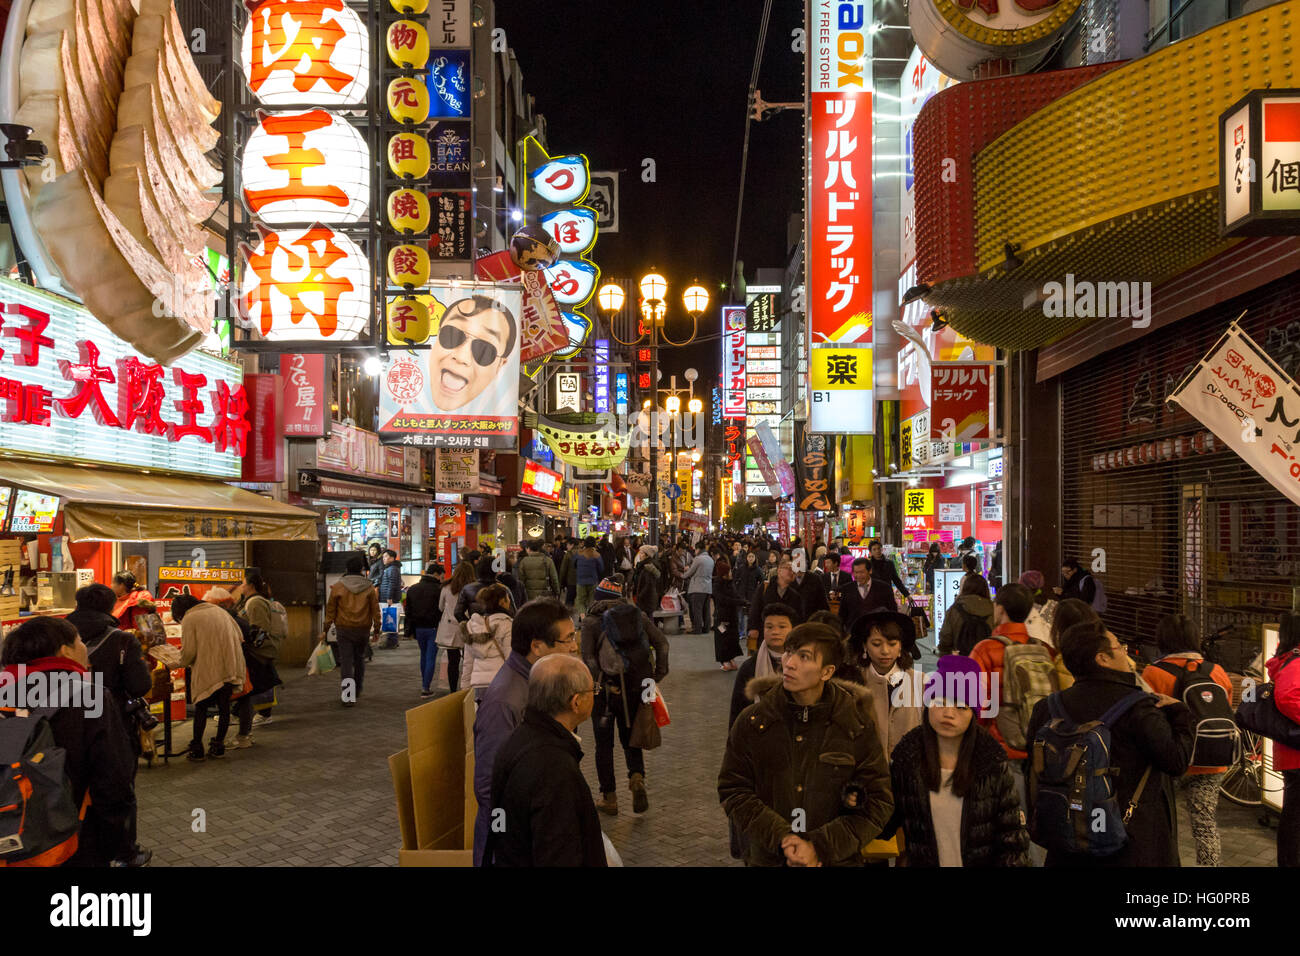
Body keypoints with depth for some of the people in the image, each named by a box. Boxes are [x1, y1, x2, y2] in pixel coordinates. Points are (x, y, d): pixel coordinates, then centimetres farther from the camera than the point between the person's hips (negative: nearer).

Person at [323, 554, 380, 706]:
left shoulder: (338, 587, -3)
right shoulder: (369, 588, 0)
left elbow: (330, 610, 0)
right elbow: (375, 610, 1)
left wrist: (326, 630, 5)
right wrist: (376, 629, 9)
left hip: (344, 629, -2)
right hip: (363, 629, 2)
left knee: (346, 661, -1)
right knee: (359, 659, 17)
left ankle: (348, 695, -11)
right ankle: (357, 692, 28)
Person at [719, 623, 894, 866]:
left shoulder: (857, 727, -7)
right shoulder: (752, 721, -4)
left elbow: (879, 804, -6)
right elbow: (733, 791, -5)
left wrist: (820, 847, -16)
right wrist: (782, 840, -18)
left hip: (838, 860, 0)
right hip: (766, 859, 1)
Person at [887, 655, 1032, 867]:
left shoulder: (992, 762, -12)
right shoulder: (906, 757, -10)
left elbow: (1012, 833, -7)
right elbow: (886, 824, -5)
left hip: (981, 861, 0)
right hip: (922, 861, 1)